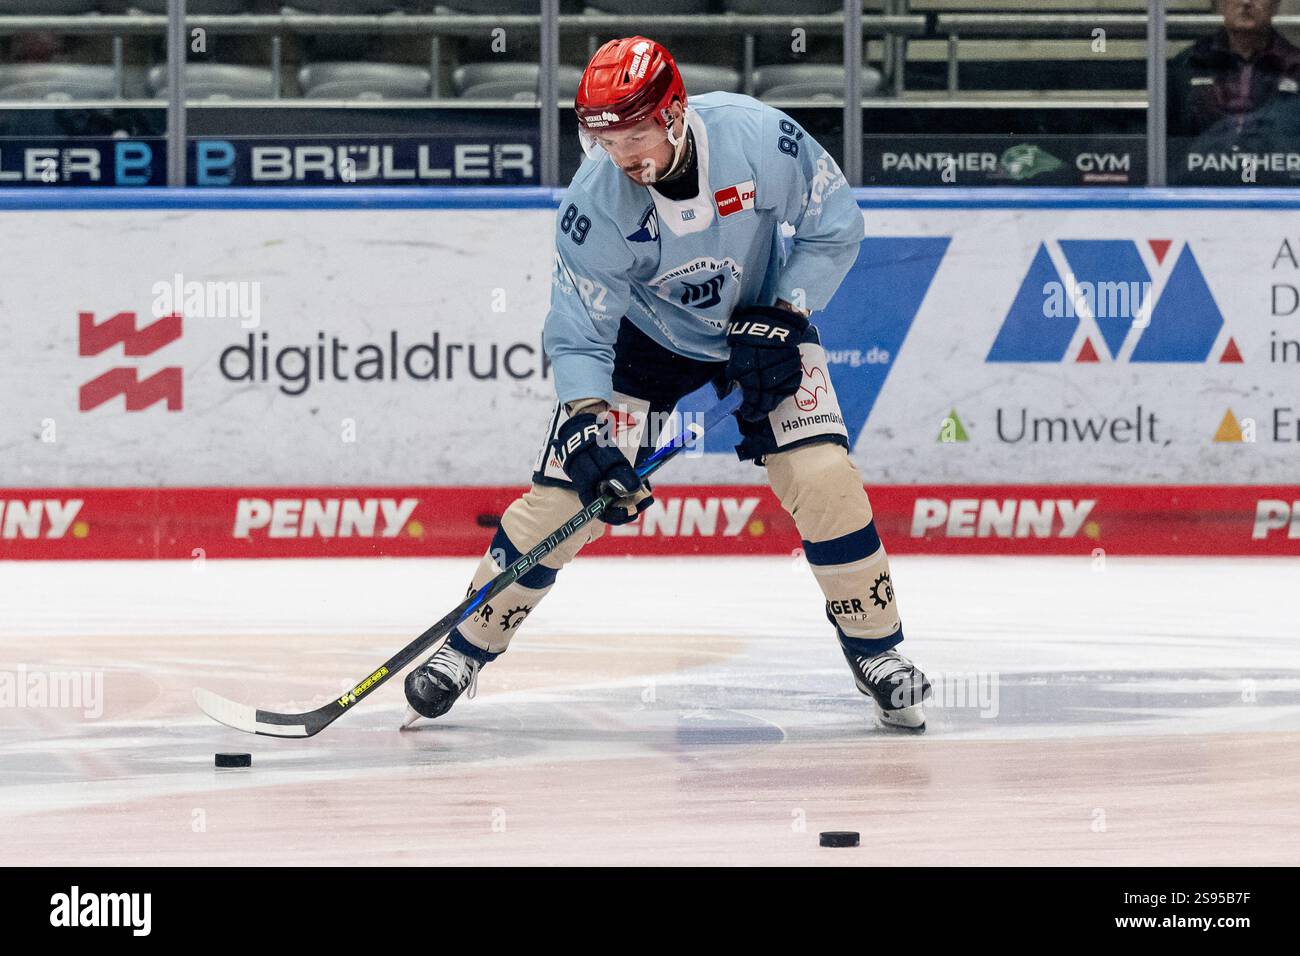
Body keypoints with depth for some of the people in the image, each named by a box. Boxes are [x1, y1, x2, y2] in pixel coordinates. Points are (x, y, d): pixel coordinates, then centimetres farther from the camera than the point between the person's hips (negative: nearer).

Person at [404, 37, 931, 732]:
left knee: (822, 477, -17)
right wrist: (586, 427, -35)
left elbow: (833, 228, -14)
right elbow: (578, 333, -22)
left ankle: (877, 650, 2)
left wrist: (781, 320, -21)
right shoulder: (593, 203, -29)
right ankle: (468, 649, 12)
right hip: (646, 336, 0)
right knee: (561, 497, -7)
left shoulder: (760, 139, -30)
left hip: (761, 328, 0)